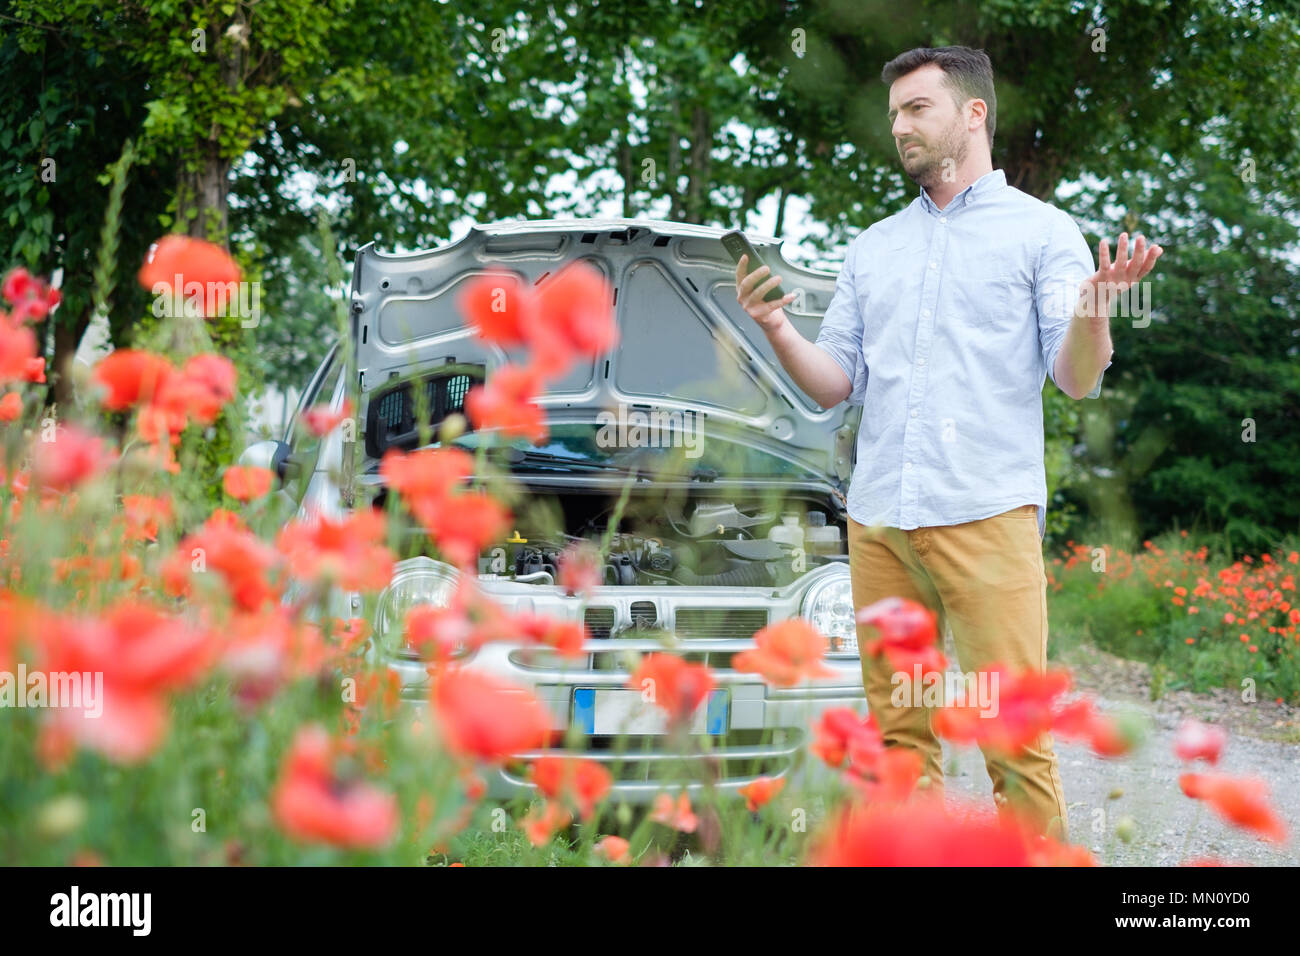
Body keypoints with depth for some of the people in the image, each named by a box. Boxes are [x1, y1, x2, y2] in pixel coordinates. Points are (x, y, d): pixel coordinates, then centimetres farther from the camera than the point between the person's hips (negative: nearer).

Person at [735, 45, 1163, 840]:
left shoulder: (1042, 231, 6)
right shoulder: (872, 248, 21)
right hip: (877, 519, 5)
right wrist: (777, 330, -1)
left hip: (986, 514, -5)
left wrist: (1094, 312, -23)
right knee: (900, 728, 7)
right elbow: (835, 385, 16)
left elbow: (1077, 380, -3)